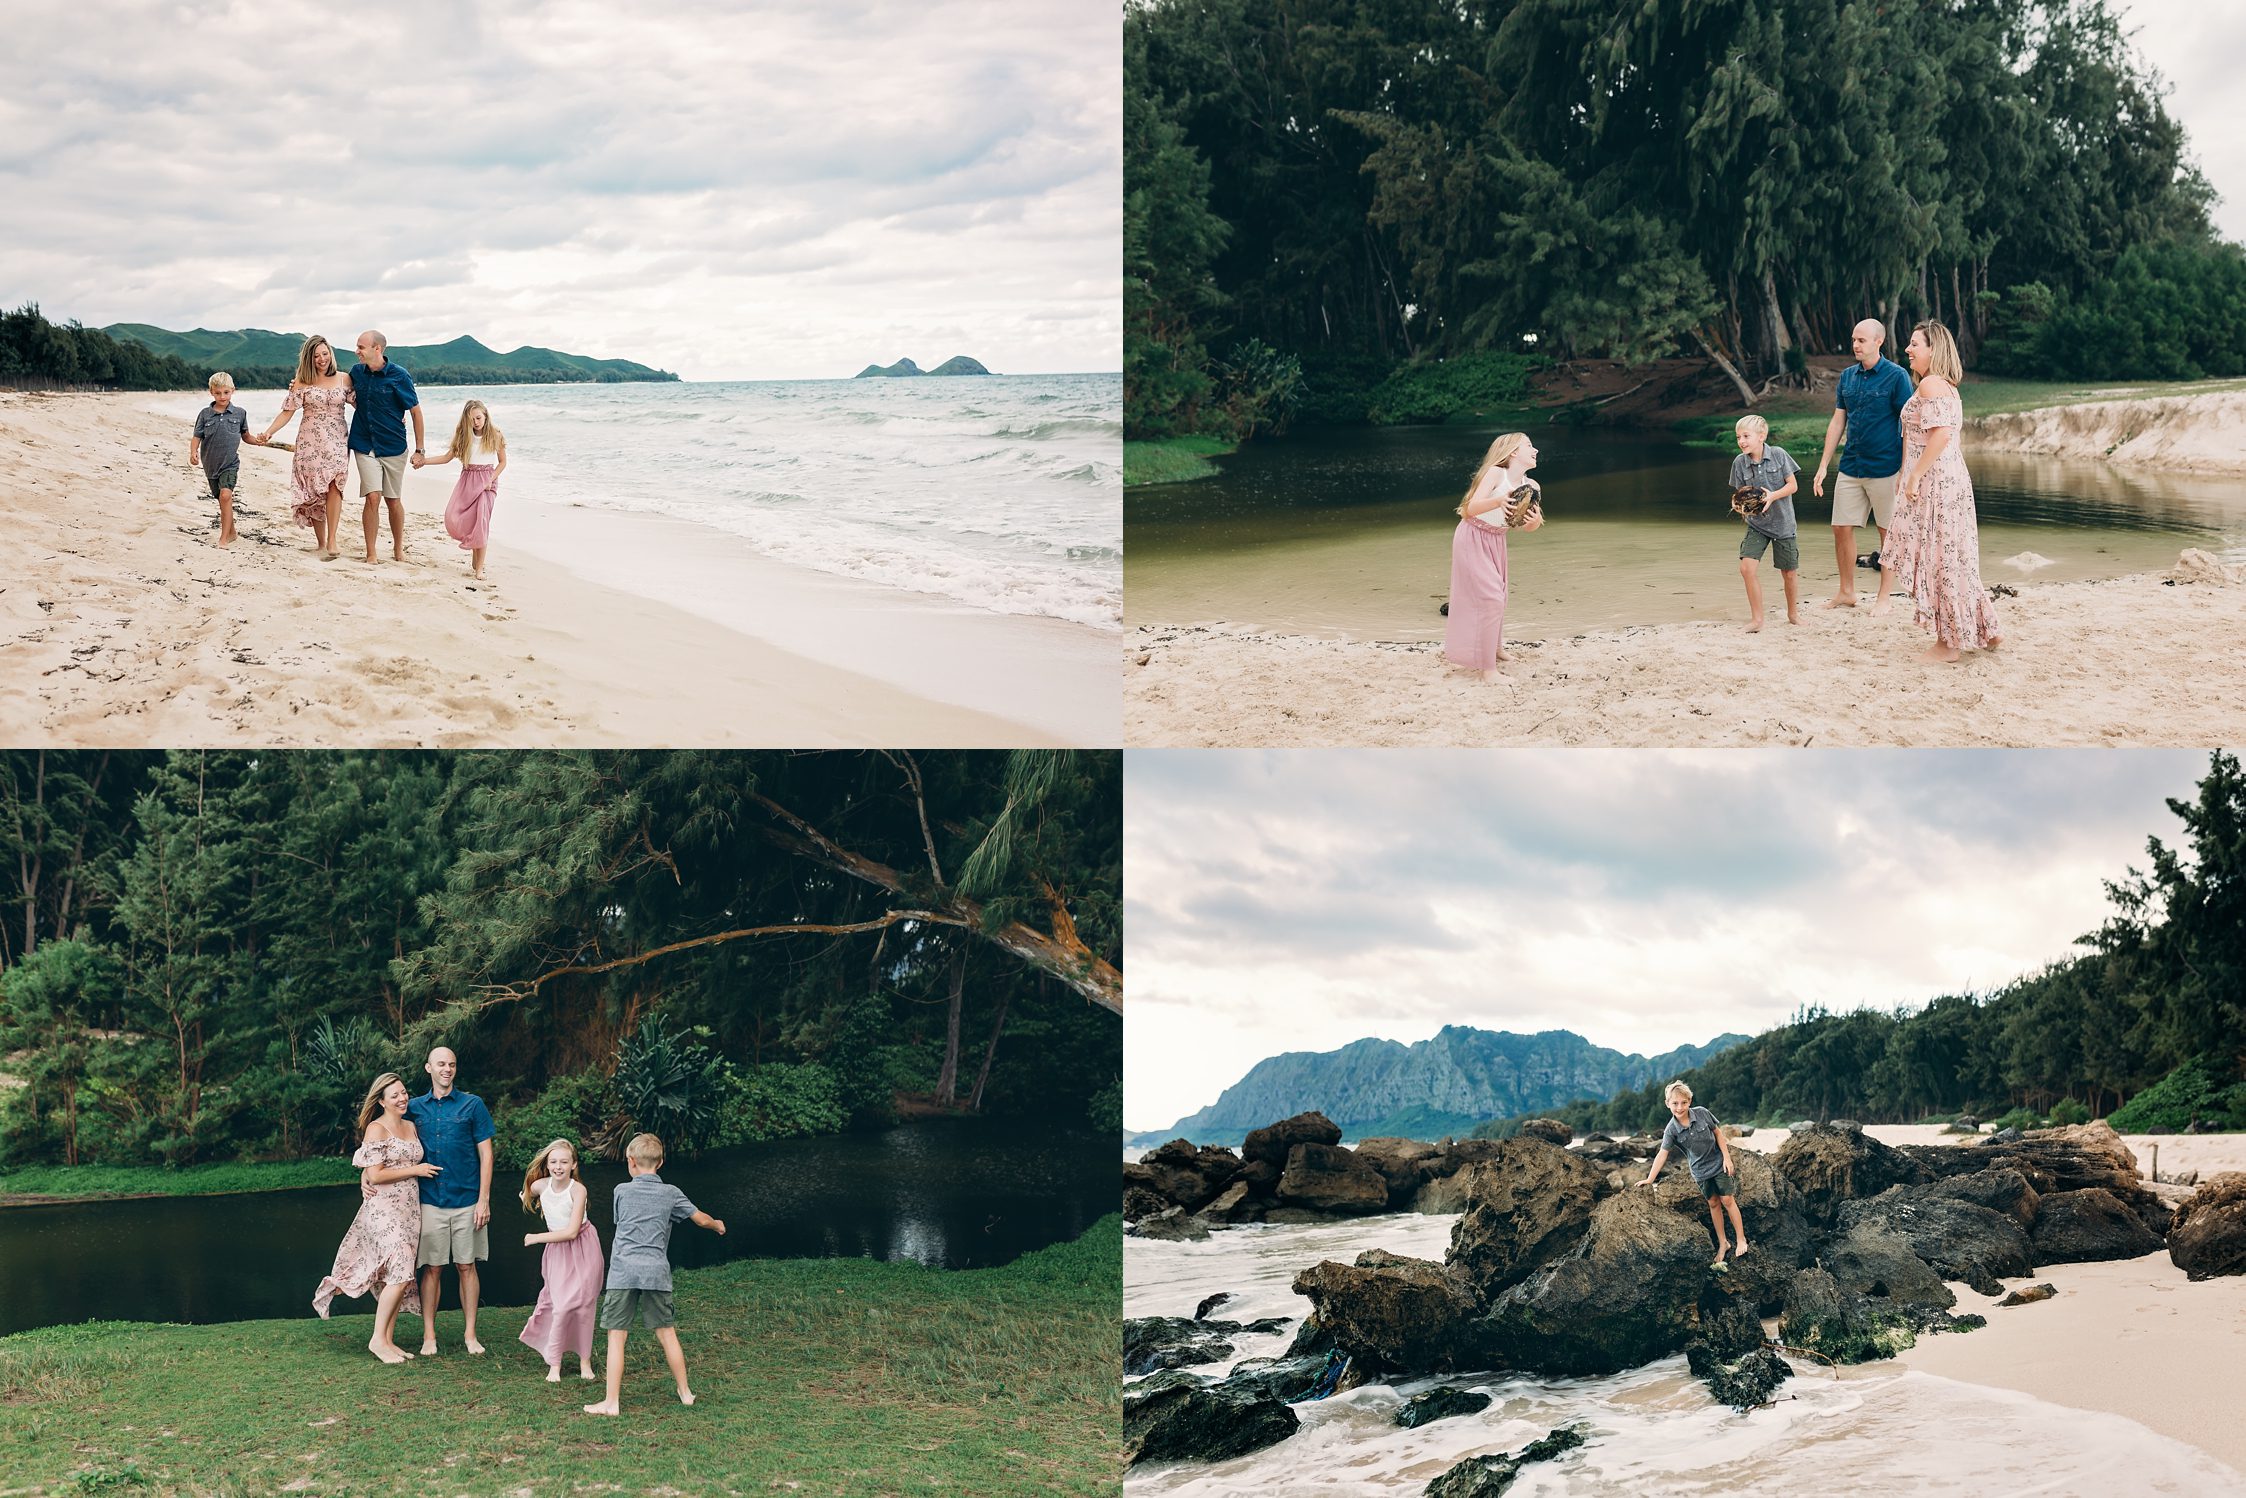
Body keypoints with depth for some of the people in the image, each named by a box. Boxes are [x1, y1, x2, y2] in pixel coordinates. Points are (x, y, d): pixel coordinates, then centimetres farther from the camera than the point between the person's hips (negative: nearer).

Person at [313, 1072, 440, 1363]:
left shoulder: (411, 1126, 14)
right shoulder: (376, 1129, -8)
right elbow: (375, 1175, -14)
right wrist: (415, 1170, -10)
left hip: (409, 1208, 7)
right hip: (384, 1208, -7)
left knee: (398, 1276, 6)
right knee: (400, 1273, -16)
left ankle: (389, 1340, 10)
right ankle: (378, 1339, -8)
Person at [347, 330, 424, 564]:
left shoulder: (398, 376, -10)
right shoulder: (357, 372, 3)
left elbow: (416, 412, -5)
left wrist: (419, 450, -5)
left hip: (393, 447, -2)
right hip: (364, 446, 2)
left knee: (394, 500, 8)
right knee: (372, 497, -11)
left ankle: (398, 550, 26)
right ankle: (371, 554, -5)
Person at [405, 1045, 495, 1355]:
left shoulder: (472, 1105, 1)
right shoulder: (415, 1108, 6)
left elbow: (486, 1154, 1)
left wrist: (484, 1199, -5)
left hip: (467, 1200, -1)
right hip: (430, 1201, 1)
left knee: (466, 1267, 4)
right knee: (432, 1268, 3)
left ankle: (470, 1334, 12)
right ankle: (429, 1336, 9)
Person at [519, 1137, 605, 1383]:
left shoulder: (577, 1190, -22)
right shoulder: (540, 1186, -11)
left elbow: (571, 1232, -24)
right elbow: (526, 1196, 18)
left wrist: (536, 1238, -18)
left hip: (582, 1249, -2)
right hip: (557, 1250, 2)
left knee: (582, 1304, 0)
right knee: (561, 1305, -7)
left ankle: (585, 1360, 14)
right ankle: (554, 1365, 1)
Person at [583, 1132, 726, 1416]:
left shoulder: (622, 1191, 6)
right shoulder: (671, 1194, 7)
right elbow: (700, 1219, 16)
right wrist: (718, 1225, 39)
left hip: (624, 1271, -2)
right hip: (656, 1271, 2)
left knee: (616, 1337, -1)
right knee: (667, 1334, 13)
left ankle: (612, 1402, -3)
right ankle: (685, 1392, 22)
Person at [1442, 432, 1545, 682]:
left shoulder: (1530, 486, -5)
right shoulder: (1496, 473, -23)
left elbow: (1527, 527, -4)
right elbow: (1471, 508, -32)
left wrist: (1536, 520, -27)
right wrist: (1498, 501, -49)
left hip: (1495, 541, 7)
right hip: (1473, 538, -7)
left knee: (1497, 597, 18)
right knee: (1489, 599, -12)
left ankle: (1494, 649, 41)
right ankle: (1488, 669, -7)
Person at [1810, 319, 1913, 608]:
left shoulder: (1896, 376, -8)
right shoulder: (1848, 376, 9)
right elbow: (1837, 422, 14)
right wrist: (1823, 466, 10)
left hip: (1884, 467, -6)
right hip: (1851, 466, 6)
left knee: (1888, 531, 3)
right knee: (1841, 528, 5)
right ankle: (1846, 593, 18)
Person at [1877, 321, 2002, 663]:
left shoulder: (1931, 384, -14)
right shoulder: (1945, 385, 18)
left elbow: (1941, 432, -25)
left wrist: (1914, 476, -22)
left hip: (1934, 481, -10)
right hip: (1948, 478, 10)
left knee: (1939, 559, -3)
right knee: (1952, 559, 15)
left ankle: (1948, 645, 2)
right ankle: (1985, 631, 20)